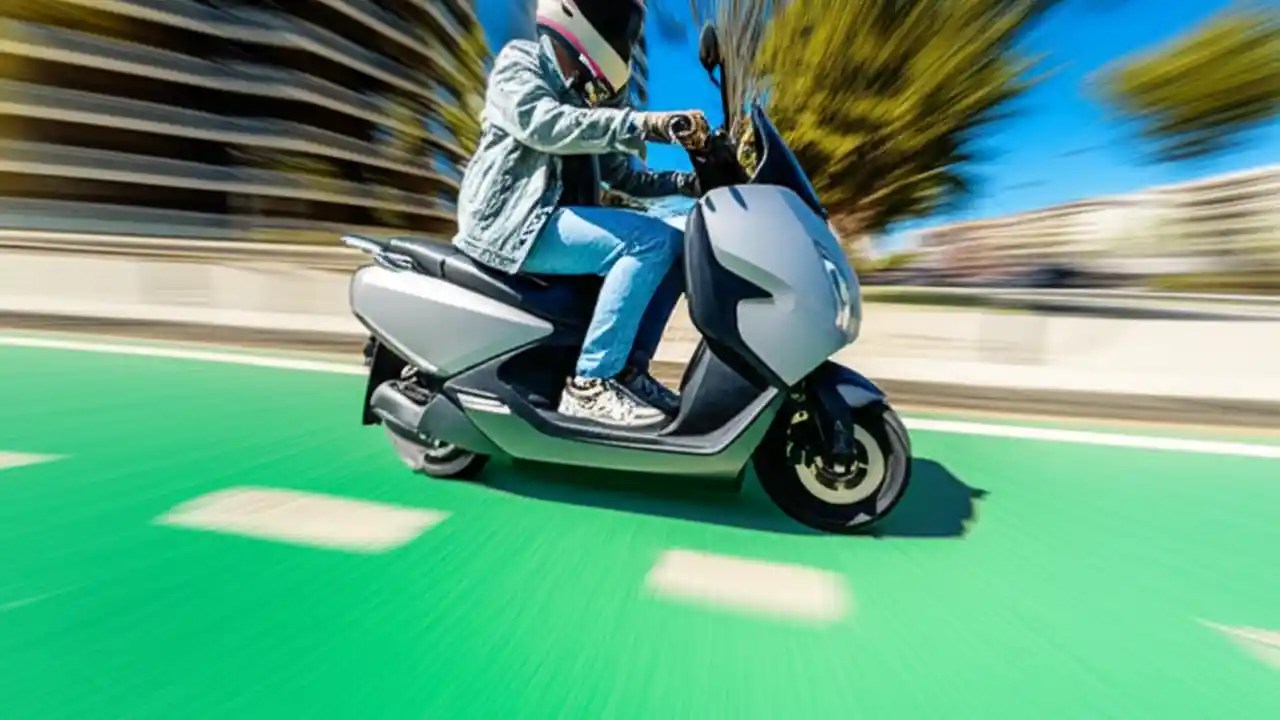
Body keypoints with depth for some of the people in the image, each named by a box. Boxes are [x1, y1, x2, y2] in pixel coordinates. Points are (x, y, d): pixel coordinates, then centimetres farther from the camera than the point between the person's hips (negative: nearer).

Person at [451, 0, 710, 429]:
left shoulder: (587, 97, 22)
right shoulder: (519, 61, 0)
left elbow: (620, 174, 21)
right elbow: (544, 125, -22)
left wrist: (687, 182, 5)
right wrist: (644, 124, -33)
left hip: (561, 219, 8)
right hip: (511, 222, -8)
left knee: (677, 244, 0)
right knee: (650, 240, -25)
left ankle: (628, 369, -4)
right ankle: (590, 383, -24)